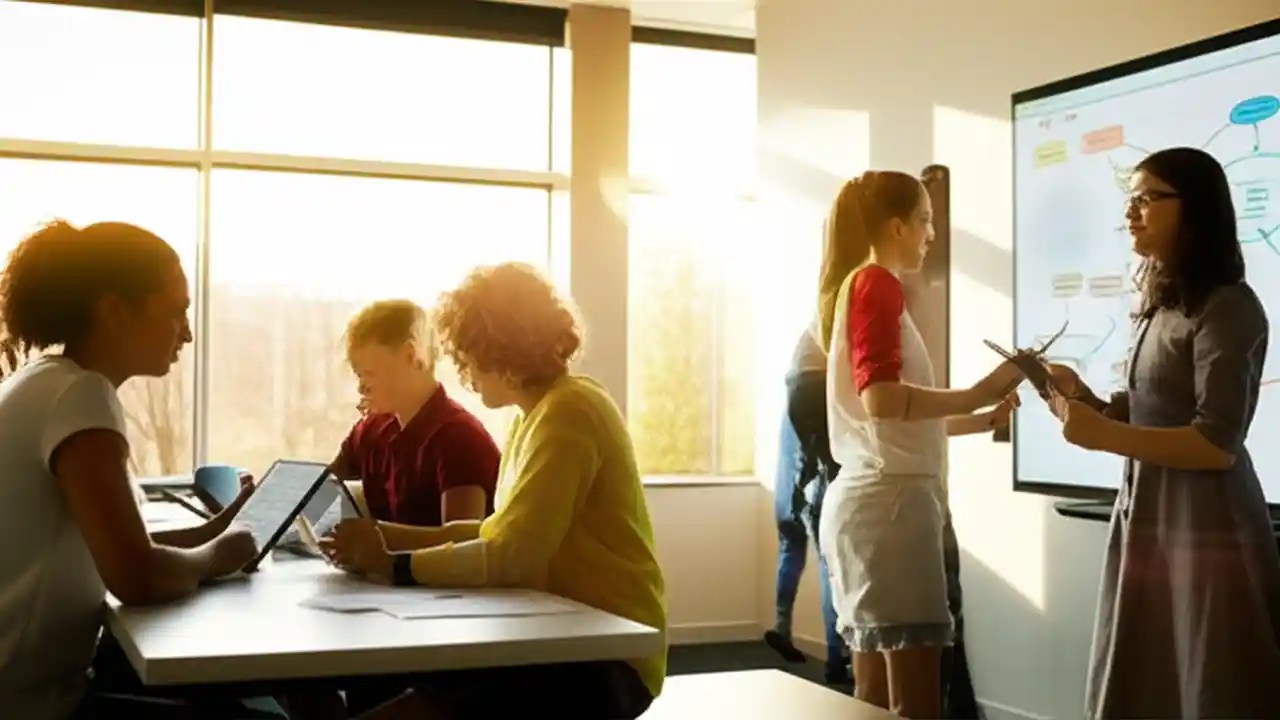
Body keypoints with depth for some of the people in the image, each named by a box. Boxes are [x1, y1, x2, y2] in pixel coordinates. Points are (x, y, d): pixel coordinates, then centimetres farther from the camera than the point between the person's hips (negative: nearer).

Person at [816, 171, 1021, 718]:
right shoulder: (876, 282, -6)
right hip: (890, 498, -10)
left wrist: (978, 420, 21)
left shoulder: (855, 286, 21)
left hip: (868, 496, 10)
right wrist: (974, 394, -13)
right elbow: (881, 399, -19)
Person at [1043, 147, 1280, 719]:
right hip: (1145, 525, 8)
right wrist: (1082, 396, 1)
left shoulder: (1226, 307, -11)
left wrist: (1103, 436, -22)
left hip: (1206, 532, -8)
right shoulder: (1160, 308, 16)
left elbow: (1217, 445, -18)